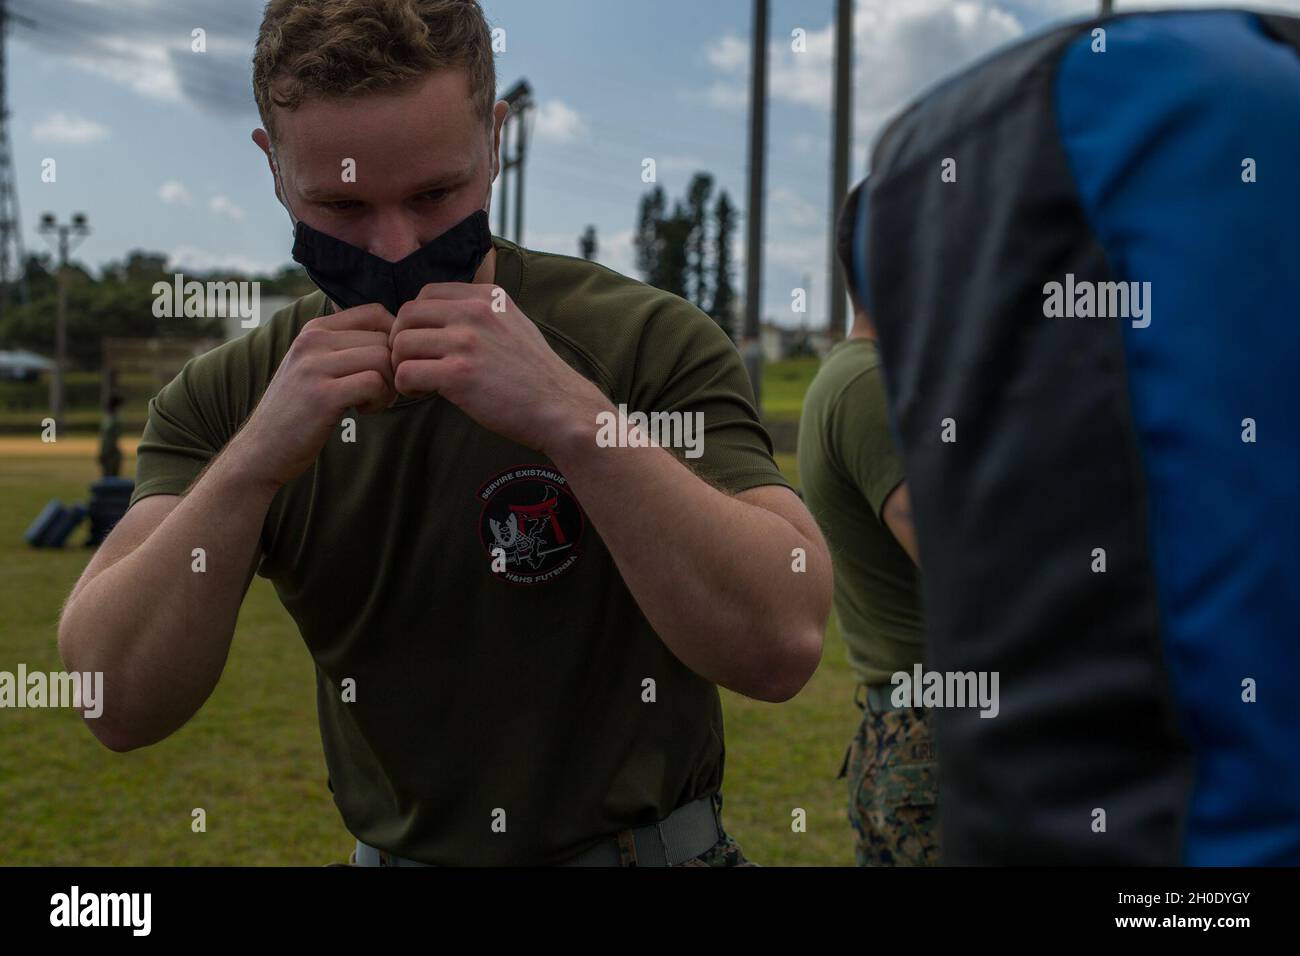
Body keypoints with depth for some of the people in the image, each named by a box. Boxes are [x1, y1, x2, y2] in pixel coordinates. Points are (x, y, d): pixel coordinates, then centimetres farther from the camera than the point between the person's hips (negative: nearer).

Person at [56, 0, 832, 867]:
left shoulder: (653, 340, -12)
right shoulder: (225, 396, -3)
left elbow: (783, 648, -21)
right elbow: (120, 706, -11)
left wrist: (574, 418, -31)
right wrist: (253, 463, -25)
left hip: (647, 844, -2)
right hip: (390, 849, 3)